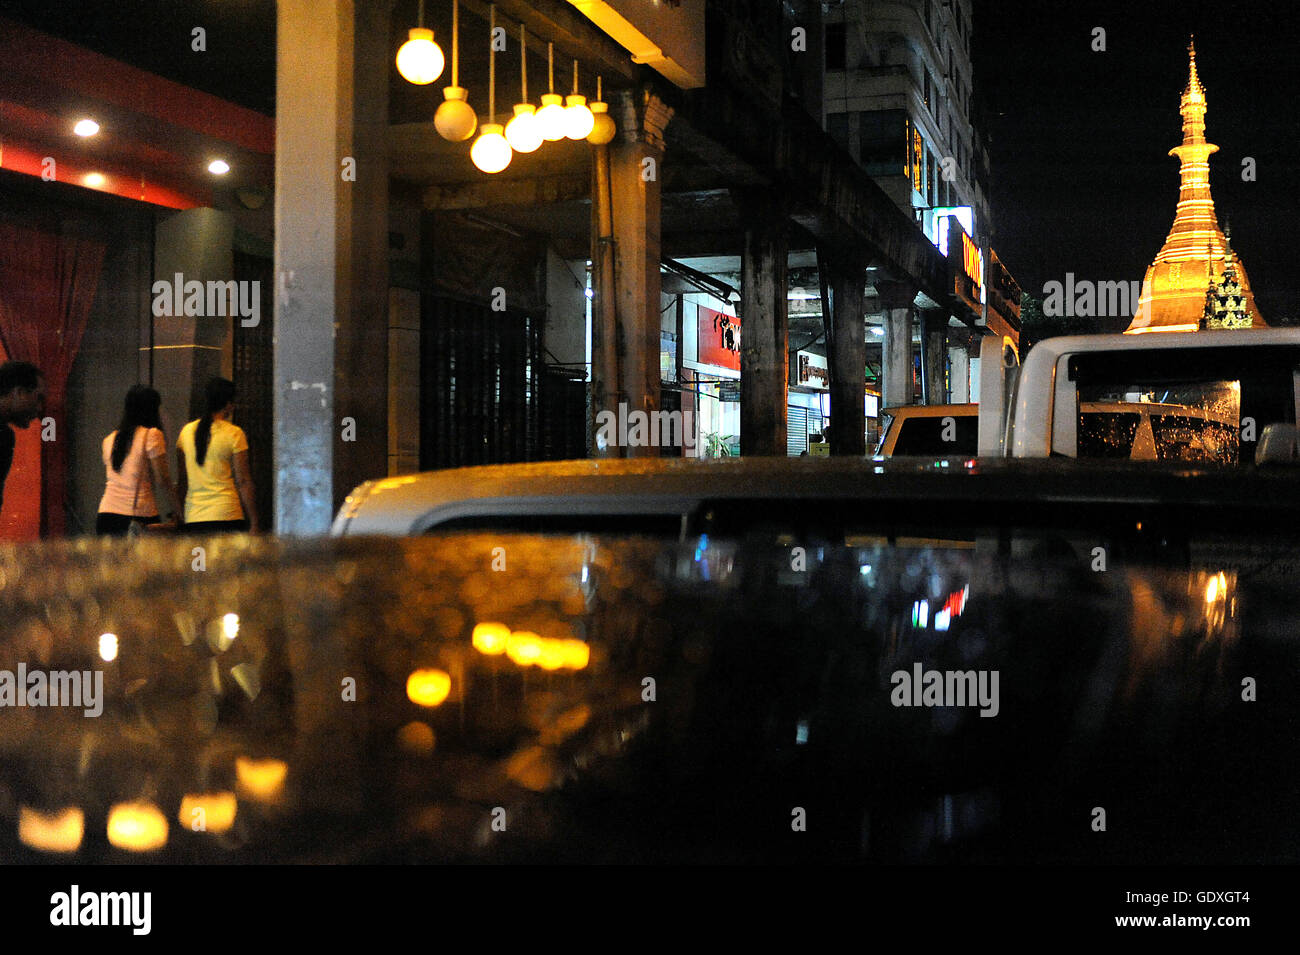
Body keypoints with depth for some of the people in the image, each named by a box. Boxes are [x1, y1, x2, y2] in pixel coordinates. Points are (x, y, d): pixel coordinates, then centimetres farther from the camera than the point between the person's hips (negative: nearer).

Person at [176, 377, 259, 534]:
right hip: (226, 515, -5)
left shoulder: (186, 431, 10)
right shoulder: (234, 434, -4)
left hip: (193, 517, 5)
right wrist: (253, 522, -2)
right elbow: (243, 481, -5)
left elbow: (182, 479, 13)